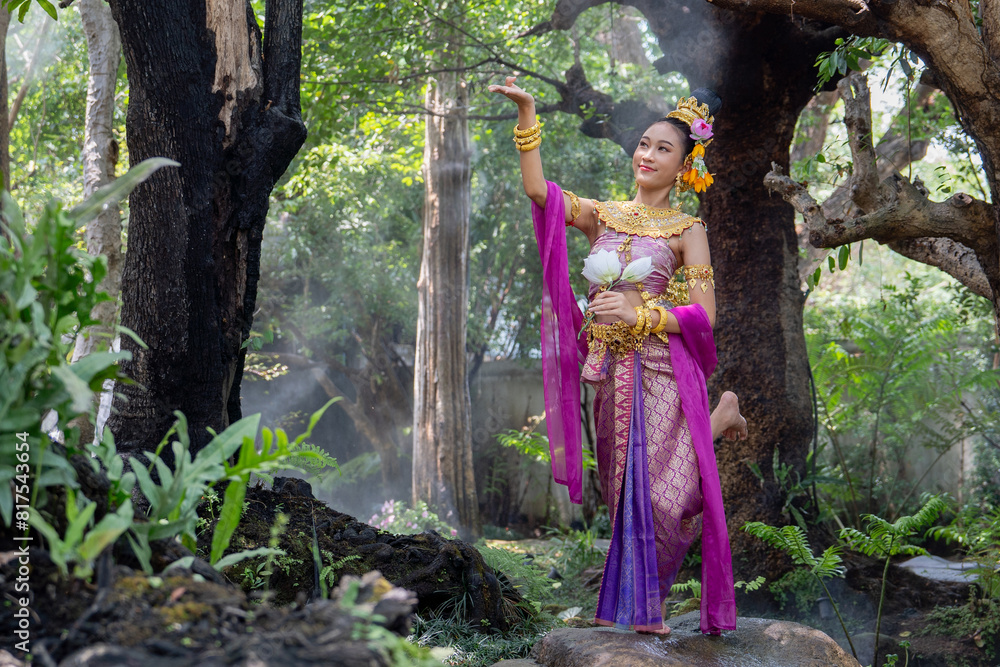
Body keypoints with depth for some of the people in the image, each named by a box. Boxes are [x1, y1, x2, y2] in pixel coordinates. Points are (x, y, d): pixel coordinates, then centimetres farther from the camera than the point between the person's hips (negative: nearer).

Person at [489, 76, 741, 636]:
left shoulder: (687, 229, 1)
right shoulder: (602, 216, 11)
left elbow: (704, 315, -5)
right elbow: (538, 189, -4)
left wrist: (640, 313, -17)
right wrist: (527, 115, -11)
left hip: (661, 373, -4)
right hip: (611, 373, 4)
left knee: (667, 496, -12)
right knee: (627, 491, 9)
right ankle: (637, 607, 22)